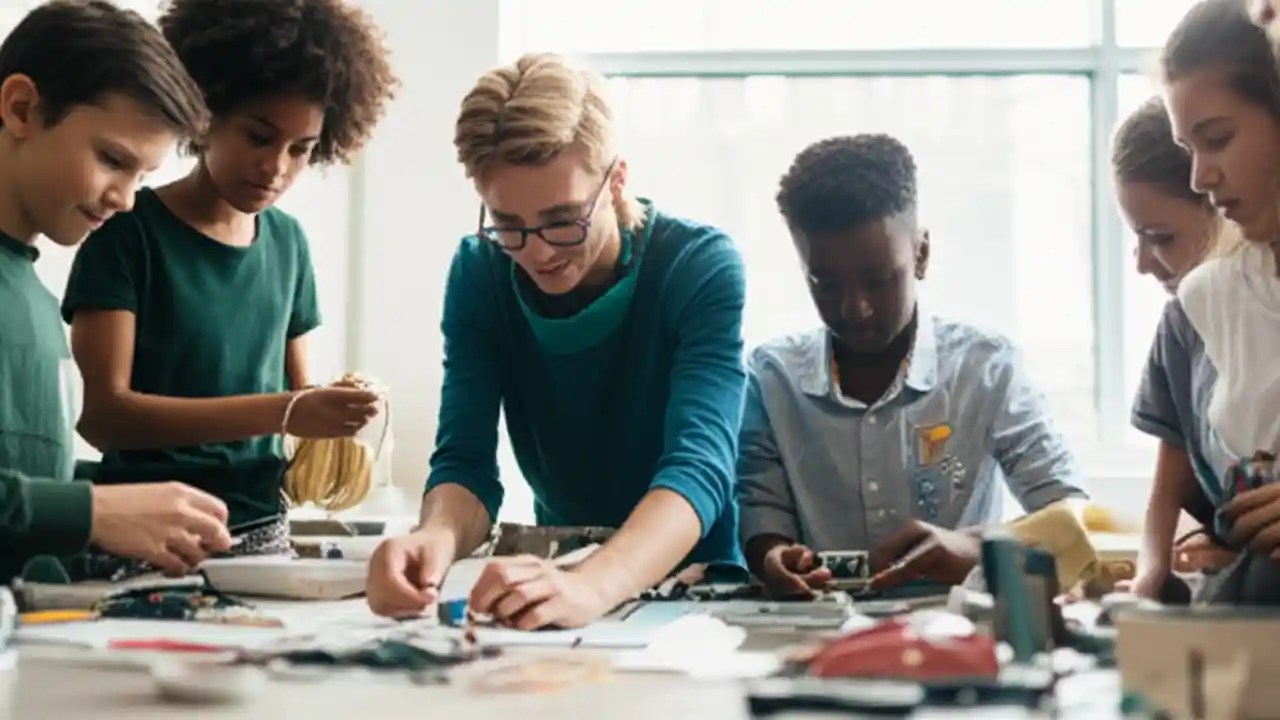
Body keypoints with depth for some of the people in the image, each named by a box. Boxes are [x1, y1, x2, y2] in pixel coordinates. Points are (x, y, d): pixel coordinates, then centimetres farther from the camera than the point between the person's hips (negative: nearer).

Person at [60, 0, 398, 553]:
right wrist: (283, 413, -24)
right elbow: (99, 412, -16)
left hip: (263, 533, 4)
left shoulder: (288, 243, 7)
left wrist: (326, 429, -7)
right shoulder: (128, 231, -8)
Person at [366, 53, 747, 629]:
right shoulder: (479, 273, -8)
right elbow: (466, 461, -12)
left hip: (698, 586, -3)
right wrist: (437, 536, -35)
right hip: (559, 570, 3)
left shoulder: (700, 267, -18)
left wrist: (591, 588, -46)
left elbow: (699, 465, -29)